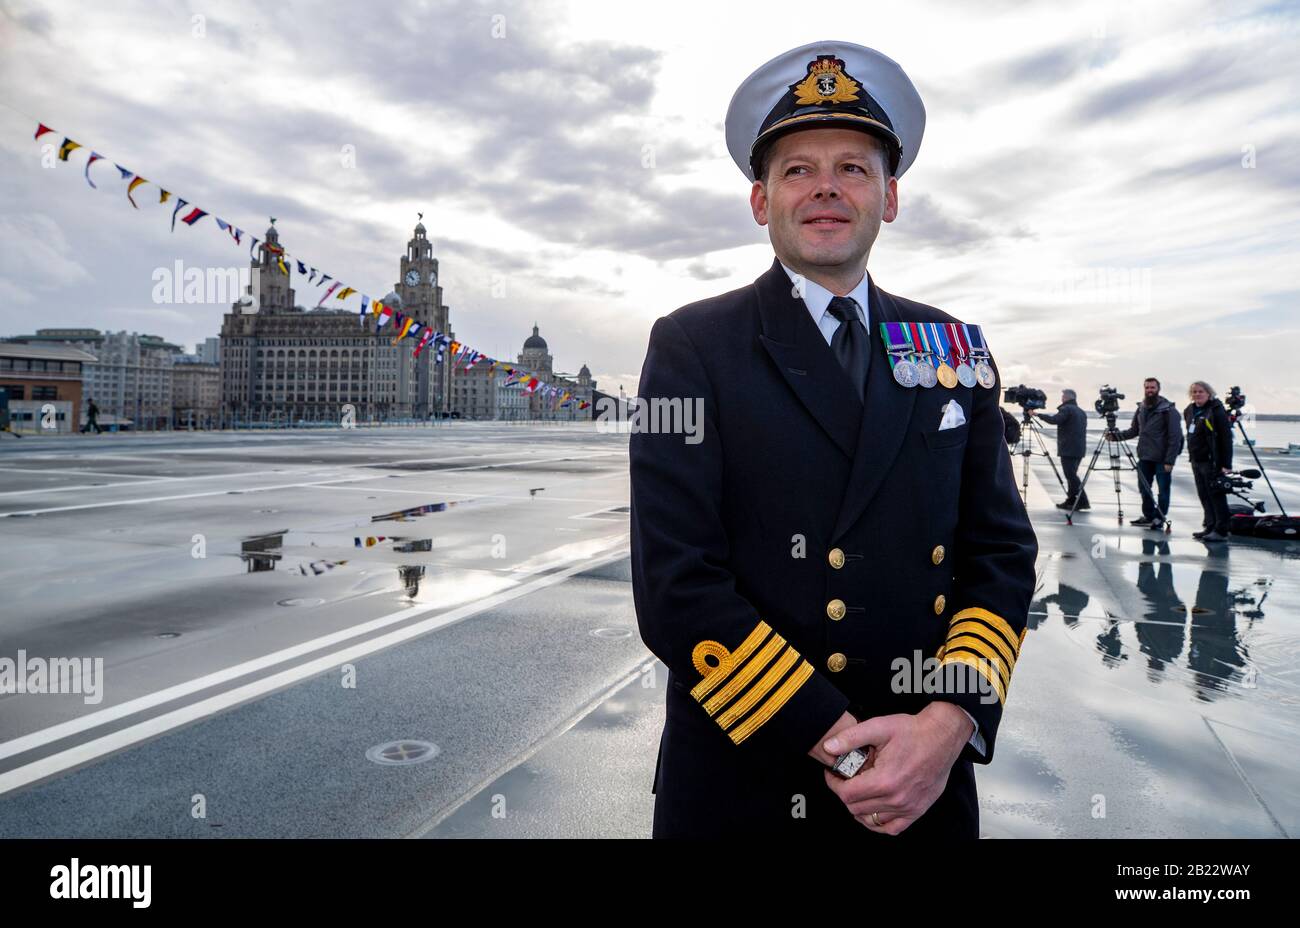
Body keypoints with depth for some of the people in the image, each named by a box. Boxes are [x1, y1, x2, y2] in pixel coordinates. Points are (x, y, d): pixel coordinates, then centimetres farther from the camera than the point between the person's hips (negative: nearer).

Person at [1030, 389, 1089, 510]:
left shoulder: (1066, 409, -6)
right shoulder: (1082, 412, 22)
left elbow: (1054, 420, -22)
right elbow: (1081, 430, 24)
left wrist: (1037, 414, -15)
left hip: (1068, 450, -9)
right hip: (1080, 449, 9)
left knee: (1071, 475, -9)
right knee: (1072, 475, 13)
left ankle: (1082, 501, -13)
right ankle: (1071, 501, 14)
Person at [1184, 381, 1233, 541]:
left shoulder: (1216, 411, -12)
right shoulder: (1189, 411, 12)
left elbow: (1226, 438, -14)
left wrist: (1226, 464, -18)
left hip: (1212, 462, -8)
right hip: (1196, 461, 8)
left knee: (1216, 496, -4)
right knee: (1204, 496, 12)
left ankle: (1221, 531, -1)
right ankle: (1210, 527, 19)